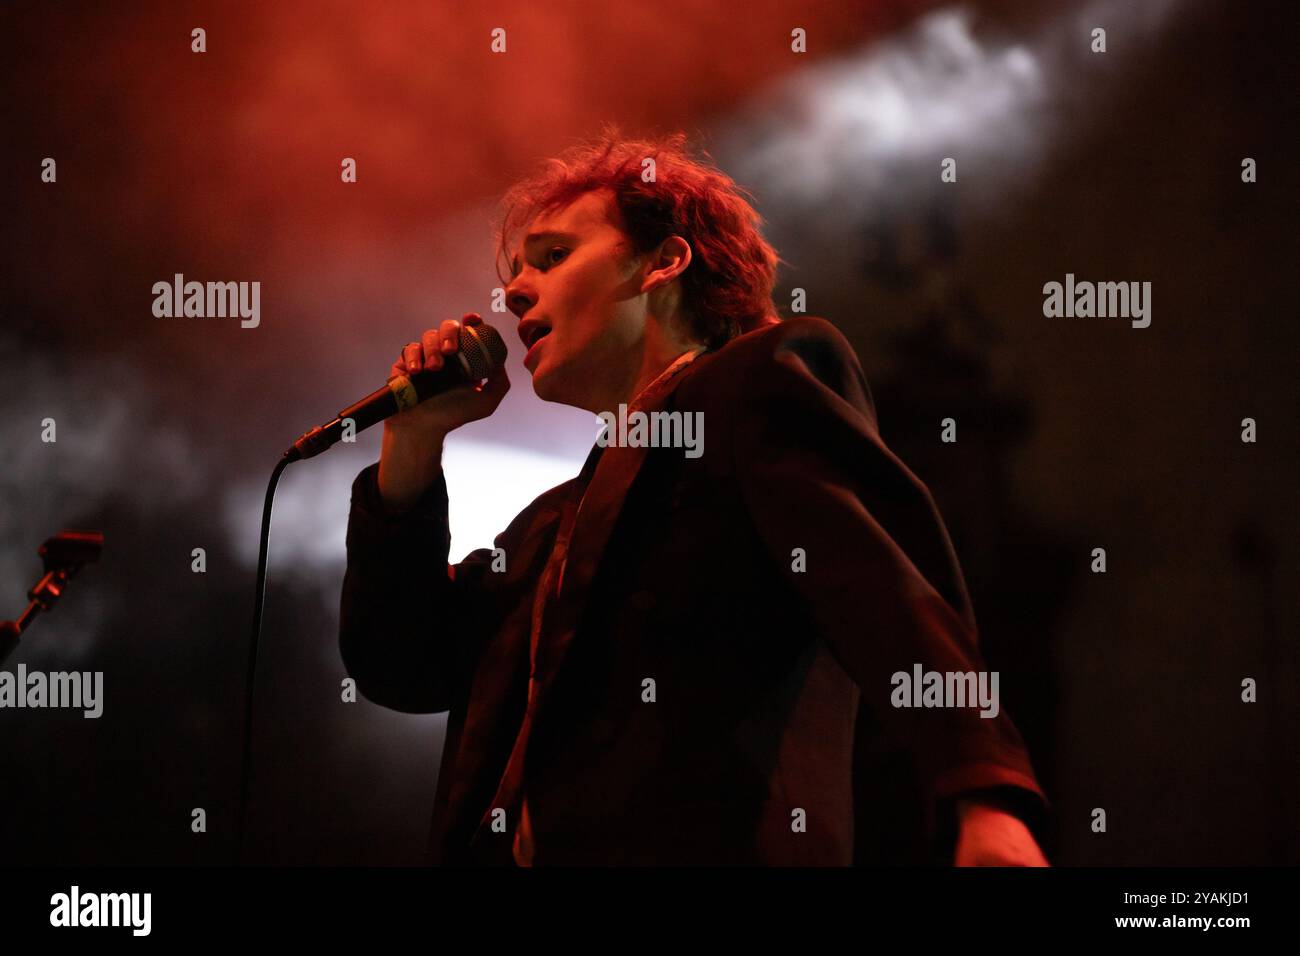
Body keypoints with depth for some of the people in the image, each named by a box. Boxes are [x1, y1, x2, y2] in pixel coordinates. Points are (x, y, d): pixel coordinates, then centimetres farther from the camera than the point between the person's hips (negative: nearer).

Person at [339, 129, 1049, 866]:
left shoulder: (764, 382, 3)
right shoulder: (565, 514, 27)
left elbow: (883, 590, -13)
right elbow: (399, 667, 26)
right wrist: (415, 444, 20)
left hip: (691, 849, -8)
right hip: (518, 852, 8)